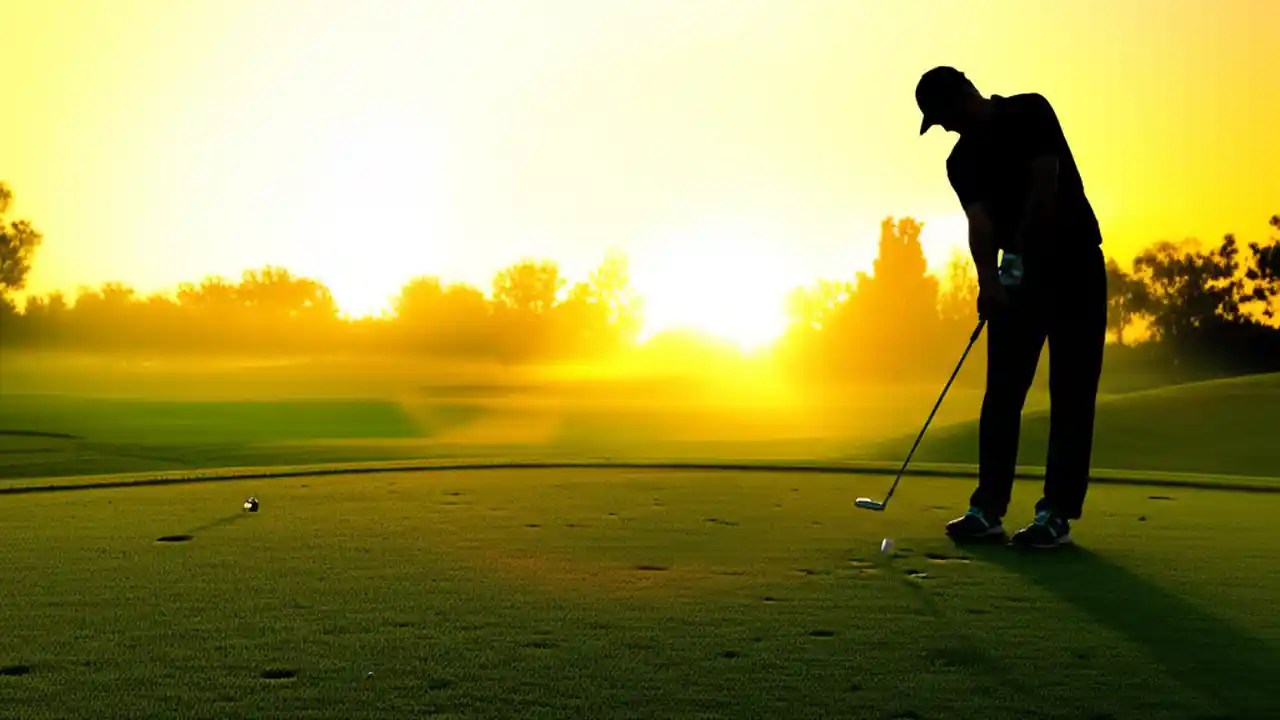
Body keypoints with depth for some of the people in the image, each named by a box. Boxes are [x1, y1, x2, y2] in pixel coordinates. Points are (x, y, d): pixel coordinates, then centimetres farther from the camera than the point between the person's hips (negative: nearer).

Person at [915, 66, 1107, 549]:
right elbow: (980, 223, -10)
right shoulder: (962, 161, 4)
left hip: (1074, 264, -5)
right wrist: (988, 278, -26)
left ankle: (1057, 514, -4)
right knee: (1002, 392, 1)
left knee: (1071, 393, -4)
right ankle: (989, 508, 4)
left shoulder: (1030, 112, -8)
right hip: (1019, 273, 5)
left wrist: (1018, 257, -24)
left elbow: (1045, 190, -19)